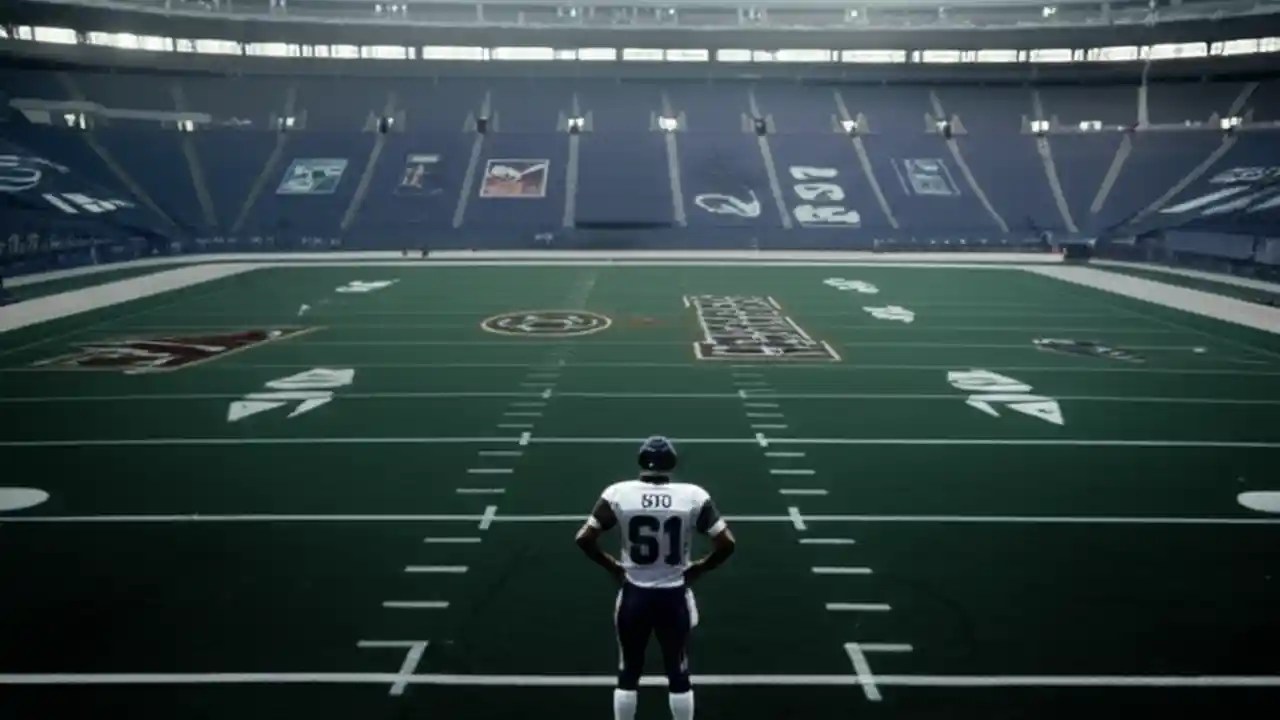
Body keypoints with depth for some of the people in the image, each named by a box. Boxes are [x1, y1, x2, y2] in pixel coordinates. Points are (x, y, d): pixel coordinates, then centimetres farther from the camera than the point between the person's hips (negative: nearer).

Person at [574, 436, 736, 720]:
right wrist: (697, 569, 4)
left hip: (634, 594, 0)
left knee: (628, 673, 16)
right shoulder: (694, 497, -10)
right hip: (674, 596, 0)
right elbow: (727, 543, -10)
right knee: (678, 675, 15)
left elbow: (584, 539, -9)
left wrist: (612, 566, 5)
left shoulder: (618, 494, -9)